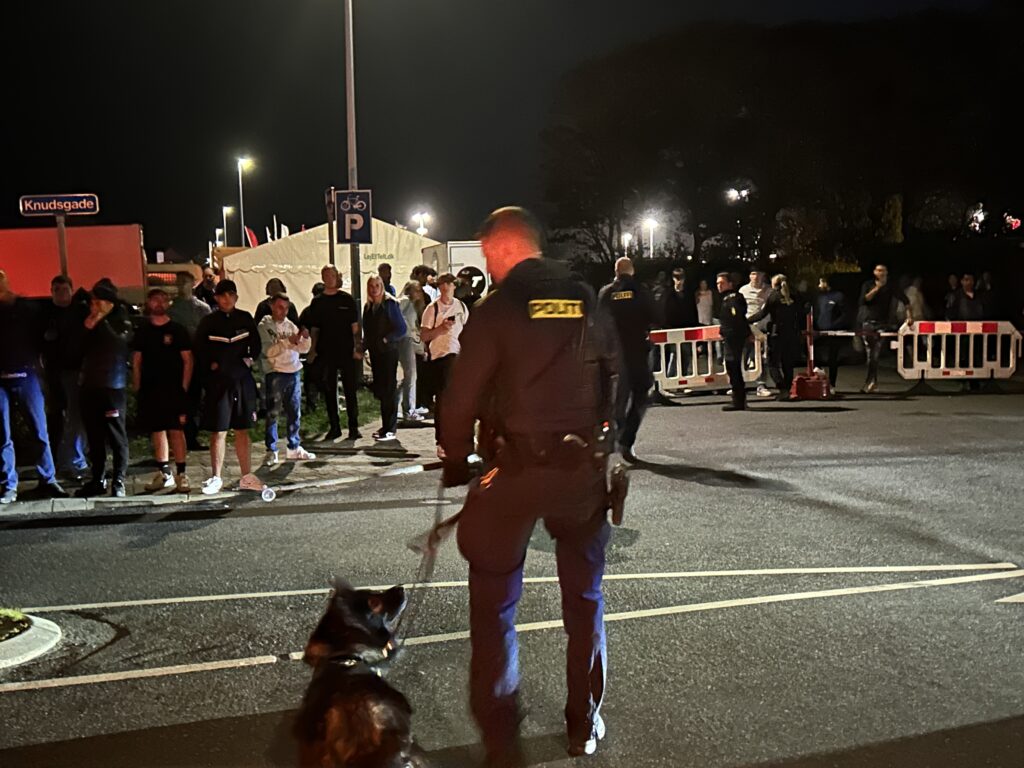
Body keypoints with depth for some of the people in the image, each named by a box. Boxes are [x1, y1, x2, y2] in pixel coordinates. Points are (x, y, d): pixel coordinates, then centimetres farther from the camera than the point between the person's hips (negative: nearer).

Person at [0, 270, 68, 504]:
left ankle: (48, 480, 8)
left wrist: (33, 360, -5)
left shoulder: (28, 308, 5)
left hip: (26, 376, -1)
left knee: (39, 431, 0)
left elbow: (40, 338, 8)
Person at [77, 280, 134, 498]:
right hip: (90, 385, 5)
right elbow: (79, 350, 11)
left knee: (116, 436, -4)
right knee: (94, 437, 7)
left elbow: (119, 342, -15)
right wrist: (87, 330, -2)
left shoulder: (121, 320, 3)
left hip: (113, 386, -5)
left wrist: (102, 322, -9)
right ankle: (98, 479, 14)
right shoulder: (89, 322, 16)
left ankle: (119, 481, -2)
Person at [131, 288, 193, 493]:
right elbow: (136, 360, 13)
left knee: (176, 430, -7)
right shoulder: (142, 331, 11)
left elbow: (188, 360, 1)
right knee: (157, 430, 7)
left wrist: (184, 386, -6)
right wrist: (136, 385, 4)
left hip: (174, 388, -3)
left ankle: (181, 474, -4)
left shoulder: (178, 330, 2)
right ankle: (163, 473, 15)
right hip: (150, 388, 3)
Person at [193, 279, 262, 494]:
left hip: (243, 380, 3)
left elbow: (256, 344, 14)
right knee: (218, 432, 0)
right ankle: (216, 478, 10)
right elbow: (199, 351, 1)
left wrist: (250, 359, 0)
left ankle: (246, 477, 15)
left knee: (243, 431, 9)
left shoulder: (245, 318, 6)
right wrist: (210, 366, -9)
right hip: (217, 382, -2)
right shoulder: (208, 322, -1)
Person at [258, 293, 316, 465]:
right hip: (274, 374, -5)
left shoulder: (291, 325, 12)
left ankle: (294, 448, 22)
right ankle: (272, 451, 2)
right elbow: (268, 351, -14)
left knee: (295, 413, 11)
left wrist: (305, 338, -11)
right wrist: (289, 341, -21)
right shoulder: (264, 326, -2)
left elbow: (304, 349, 9)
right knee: (273, 414, -3)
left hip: (293, 373, 5)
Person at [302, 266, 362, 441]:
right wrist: (312, 350, 4)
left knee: (350, 390, 0)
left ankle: (353, 427, 7)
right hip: (326, 353, 2)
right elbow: (313, 328, 11)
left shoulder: (347, 299, 2)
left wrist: (357, 348, -6)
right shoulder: (317, 302, 8)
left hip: (346, 352, -2)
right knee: (329, 391, 6)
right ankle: (334, 427, 15)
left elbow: (355, 326, 2)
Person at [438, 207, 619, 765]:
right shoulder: (588, 302, 4)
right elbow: (613, 380, 7)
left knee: (494, 603, 9)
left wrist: (455, 464, 3)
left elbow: (462, 397, -10)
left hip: (514, 469, -4)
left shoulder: (497, 309, -9)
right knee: (585, 597, 18)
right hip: (583, 467, 4)